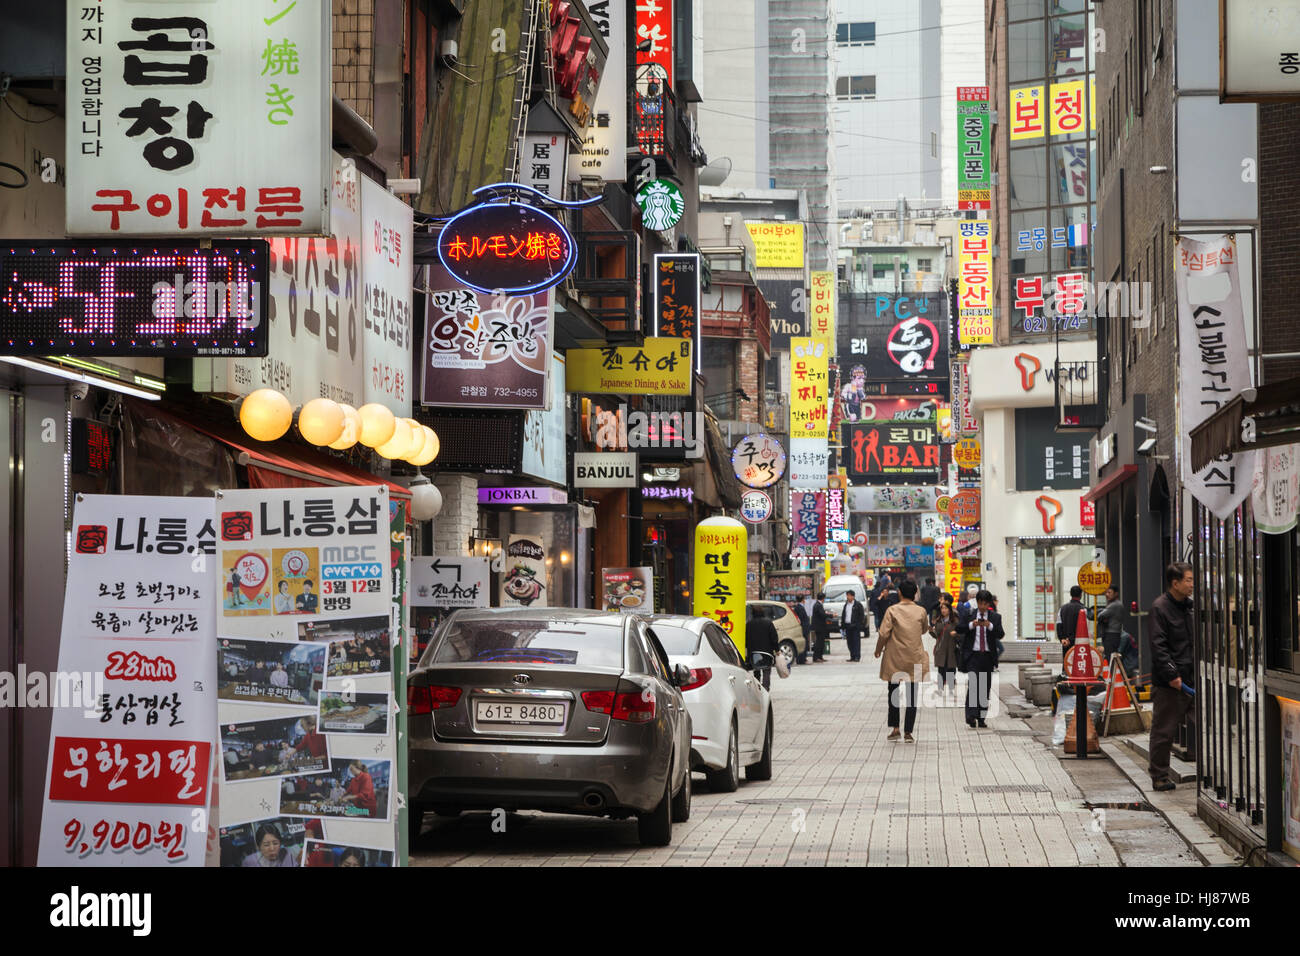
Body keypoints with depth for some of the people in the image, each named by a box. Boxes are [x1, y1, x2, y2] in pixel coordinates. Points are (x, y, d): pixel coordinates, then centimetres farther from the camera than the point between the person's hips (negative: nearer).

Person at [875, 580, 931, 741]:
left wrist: (878, 650, 5)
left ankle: (894, 728, 8)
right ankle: (908, 732, 2)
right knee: (912, 695, 5)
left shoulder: (892, 610, -9)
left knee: (893, 692, 13)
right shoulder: (921, 611, -3)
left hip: (894, 659, -1)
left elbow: (883, 634, -12)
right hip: (914, 659, 1)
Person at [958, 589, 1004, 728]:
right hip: (972, 655, -2)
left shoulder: (995, 617, 8)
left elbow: (1001, 635, -2)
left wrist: (990, 626, -19)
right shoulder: (968, 614, 6)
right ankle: (971, 716, -22)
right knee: (973, 684, -16)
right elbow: (958, 629, -2)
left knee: (986, 687, 5)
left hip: (988, 656, 2)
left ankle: (981, 718, 11)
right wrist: (971, 625, -18)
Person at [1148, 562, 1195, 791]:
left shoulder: (1188, 606, 14)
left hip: (1189, 677, 8)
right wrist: (1171, 674, -19)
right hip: (1167, 681, -7)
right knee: (1163, 729, -1)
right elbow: (1158, 646, -15)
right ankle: (1159, 776, 7)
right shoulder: (1160, 608, -9)